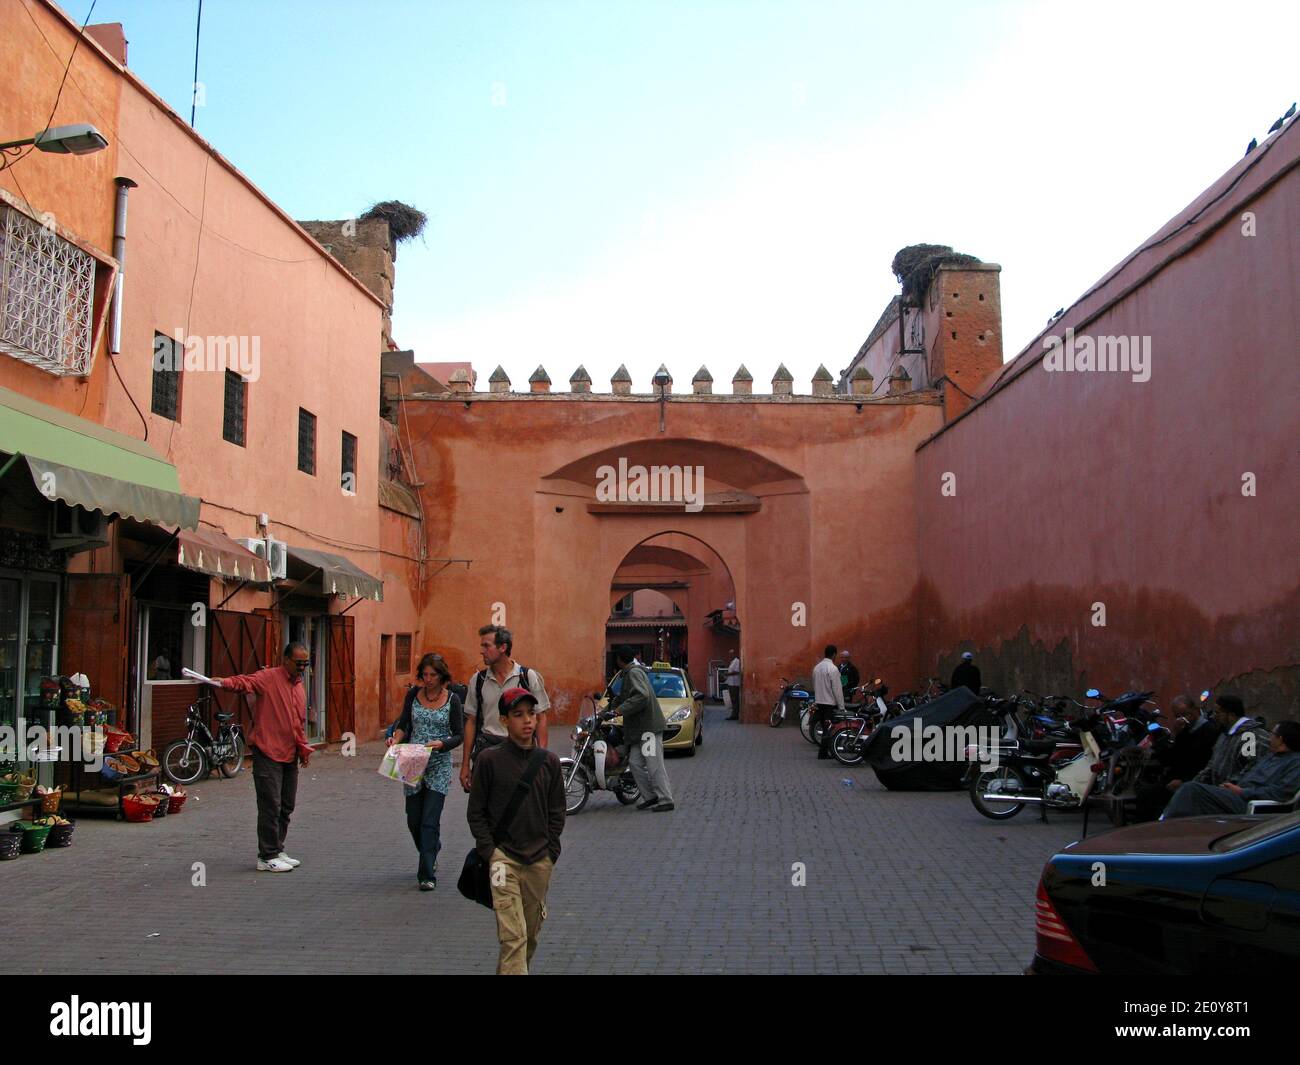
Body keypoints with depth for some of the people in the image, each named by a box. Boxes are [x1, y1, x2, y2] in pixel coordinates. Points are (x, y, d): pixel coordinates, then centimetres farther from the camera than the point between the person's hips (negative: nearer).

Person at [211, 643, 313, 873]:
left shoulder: (300, 686, 15)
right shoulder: (269, 677, -9)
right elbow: (245, 682, -28)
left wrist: (304, 749, 18)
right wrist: (225, 682, -49)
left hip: (290, 755, 8)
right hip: (268, 753, -8)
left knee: (287, 807, 14)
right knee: (271, 806, -5)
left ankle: (277, 851, 26)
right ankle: (267, 857, 4)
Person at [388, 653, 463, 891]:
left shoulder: (452, 699, -4)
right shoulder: (414, 694, 3)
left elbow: (459, 735, -3)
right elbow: (403, 724, 9)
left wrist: (441, 743, -21)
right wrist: (396, 738, -12)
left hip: (439, 766, -3)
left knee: (430, 821, -7)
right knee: (414, 819, 11)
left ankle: (427, 874, 0)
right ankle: (431, 854, 38)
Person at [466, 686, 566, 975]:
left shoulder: (549, 761, 3)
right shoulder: (489, 760, -5)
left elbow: (557, 811, 10)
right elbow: (476, 812, -1)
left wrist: (550, 852, 2)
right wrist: (490, 853, -7)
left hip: (540, 861, 4)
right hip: (503, 858, -4)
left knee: (531, 933, 13)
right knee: (513, 935, -11)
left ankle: (506, 971, 32)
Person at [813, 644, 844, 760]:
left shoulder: (817, 667, 8)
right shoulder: (832, 669, -15)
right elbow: (837, 689, -15)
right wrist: (841, 707, -10)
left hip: (819, 702, 7)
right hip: (829, 703, -7)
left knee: (825, 728, 15)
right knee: (828, 729, -3)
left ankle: (824, 752, 19)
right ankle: (823, 753, -5)